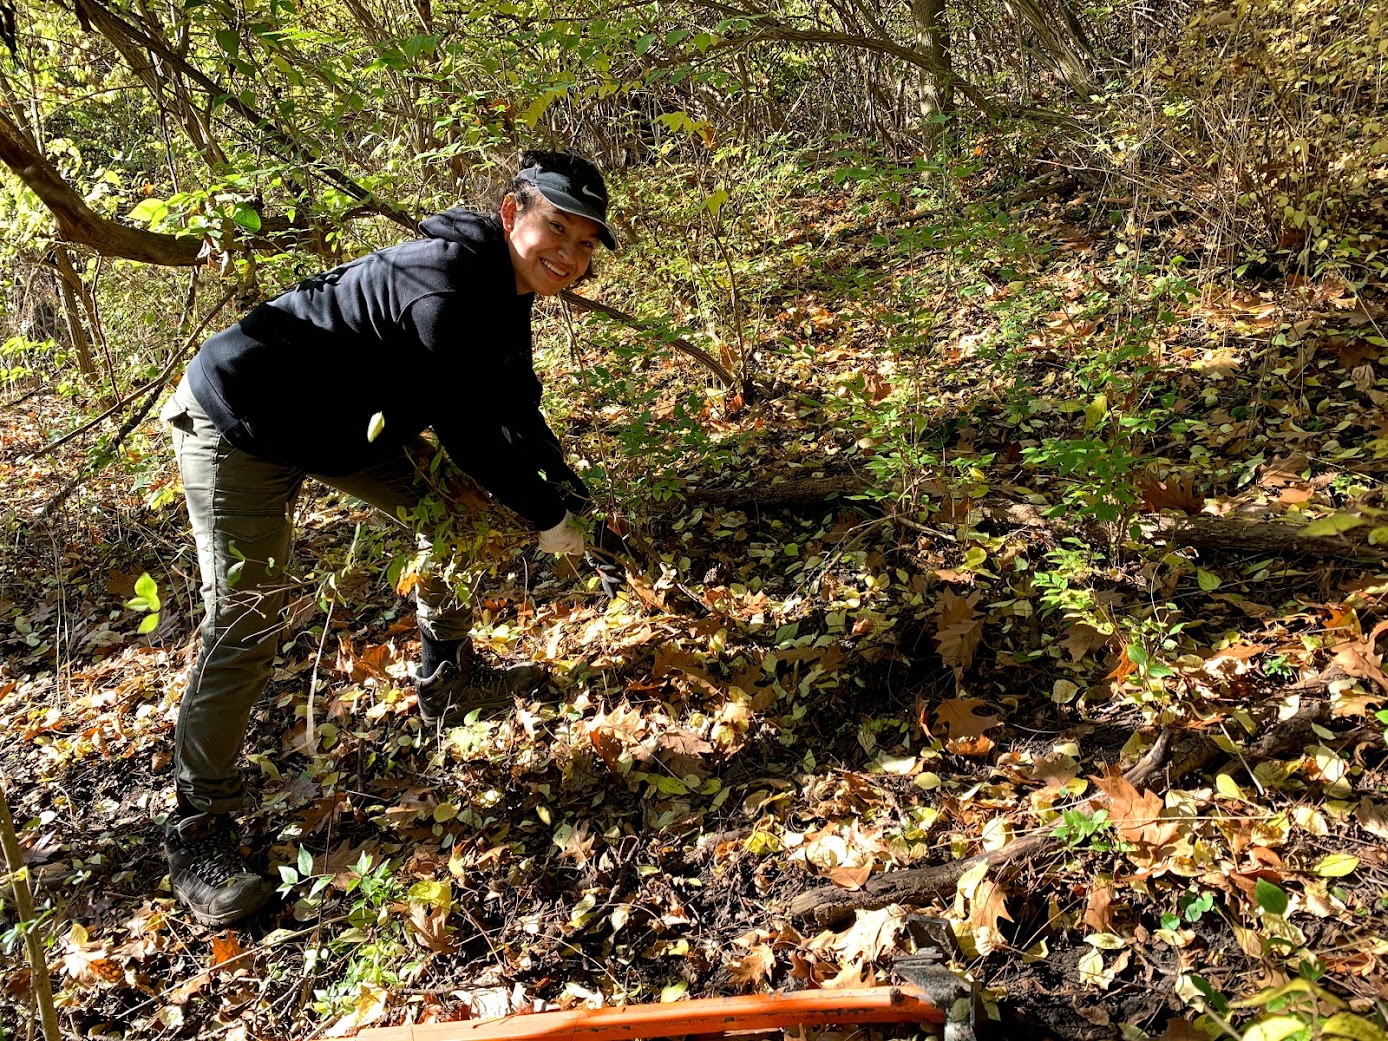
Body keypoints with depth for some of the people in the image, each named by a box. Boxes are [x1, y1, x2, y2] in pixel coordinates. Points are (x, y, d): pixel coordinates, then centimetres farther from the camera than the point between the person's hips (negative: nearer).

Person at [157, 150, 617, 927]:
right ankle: (200, 829, 2)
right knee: (247, 623, -12)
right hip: (242, 426, -10)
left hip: (348, 422, 10)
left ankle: (449, 681, 33)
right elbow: (468, 432, -26)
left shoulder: (505, 293, 1)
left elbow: (516, 409, 13)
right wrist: (546, 516, -15)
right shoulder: (446, 284, -30)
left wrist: (570, 489, 7)